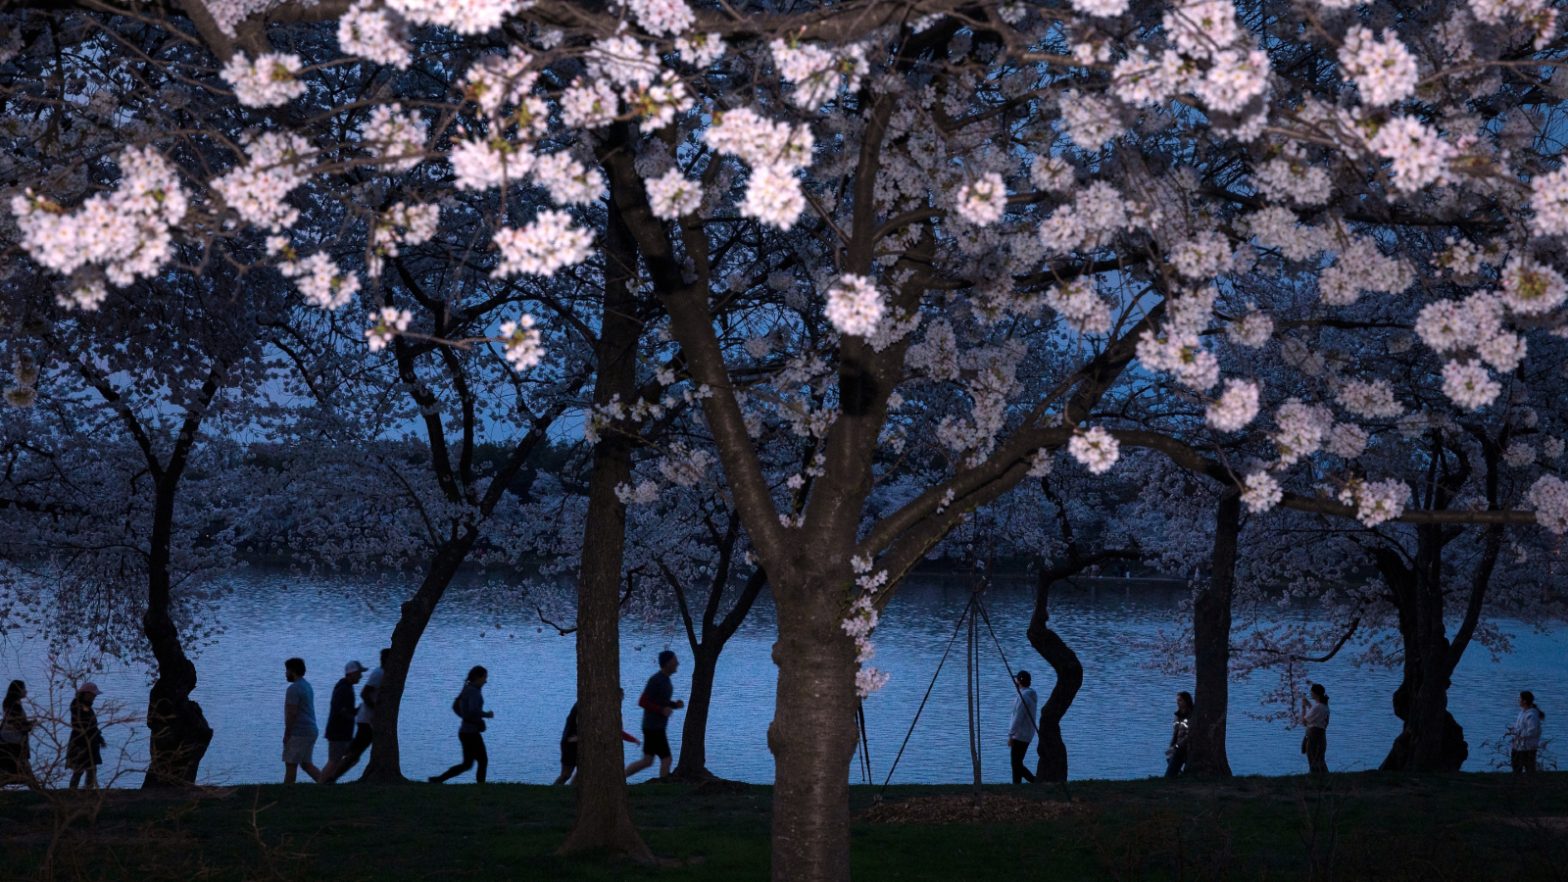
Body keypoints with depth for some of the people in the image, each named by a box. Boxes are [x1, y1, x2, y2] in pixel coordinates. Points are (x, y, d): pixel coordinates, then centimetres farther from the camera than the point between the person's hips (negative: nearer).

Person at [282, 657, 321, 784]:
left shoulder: (294, 689, -15)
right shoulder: (307, 686, 16)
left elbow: (292, 713, -19)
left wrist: (286, 734, -12)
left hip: (298, 733, -9)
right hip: (311, 731, 9)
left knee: (291, 764, -2)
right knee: (306, 764, 11)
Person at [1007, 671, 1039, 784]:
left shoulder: (1023, 696, -20)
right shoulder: (1032, 696, 11)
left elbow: (1018, 717, -22)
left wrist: (1010, 735, -19)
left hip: (1020, 736, -9)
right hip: (1027, 735, 9)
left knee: (1016, 764, -2)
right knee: (1017, 764, 14)